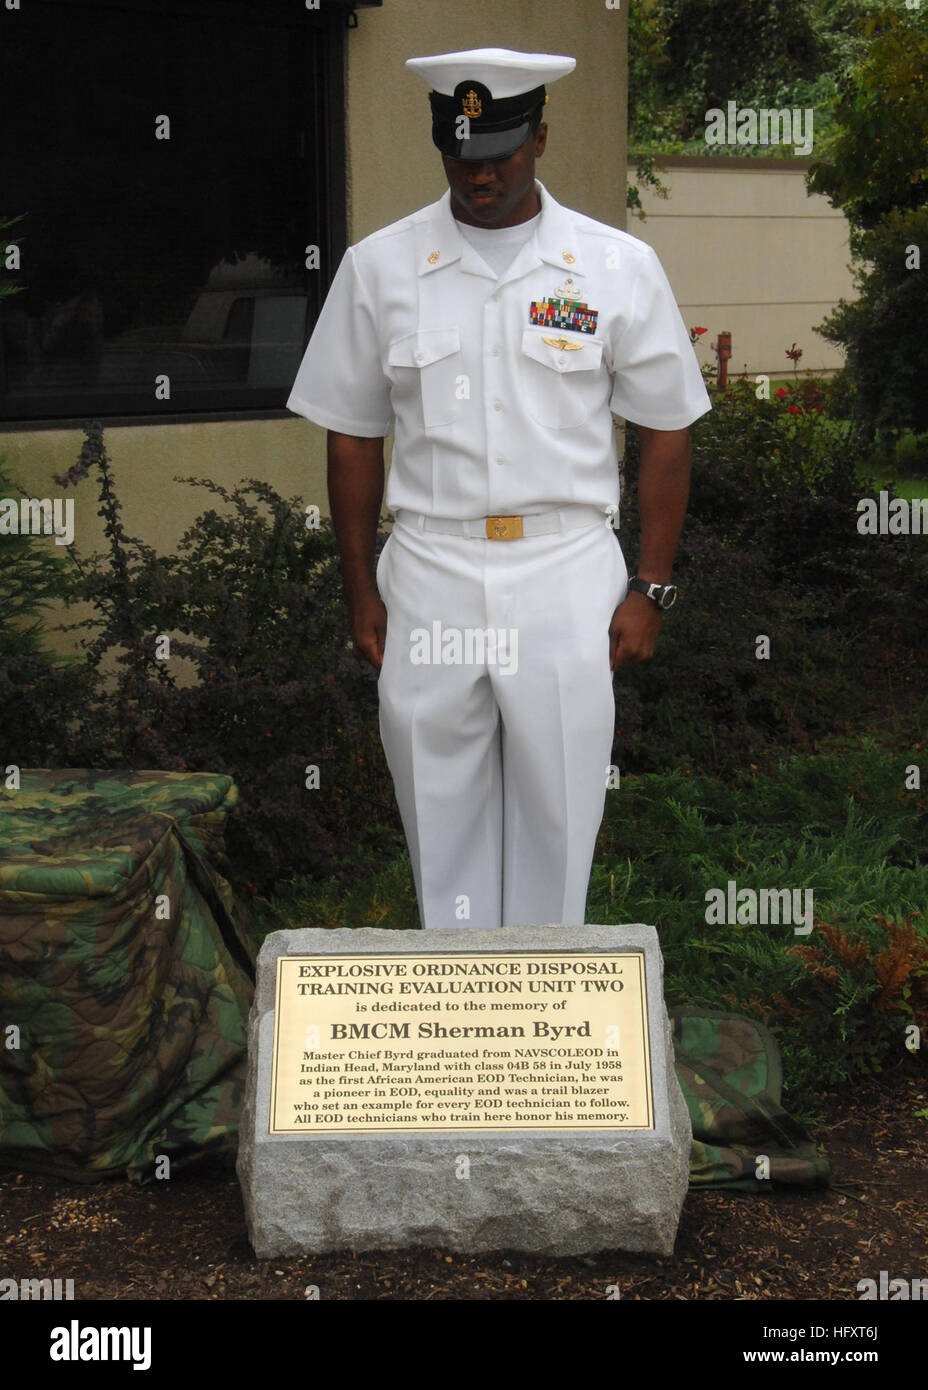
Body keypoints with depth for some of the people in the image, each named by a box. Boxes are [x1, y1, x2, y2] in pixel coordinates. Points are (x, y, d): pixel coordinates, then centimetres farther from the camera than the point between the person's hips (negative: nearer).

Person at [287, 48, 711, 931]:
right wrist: (360, 591, 6)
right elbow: (353, 436, 9)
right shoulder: (379, 267, 4)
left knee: (555, 817, 4)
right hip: (428, 579, 1)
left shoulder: (619, 268, 1)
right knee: (440, 816, 7)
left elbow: (666, 431, 4)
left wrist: (650, 589, -1)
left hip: (569, 580, -1)